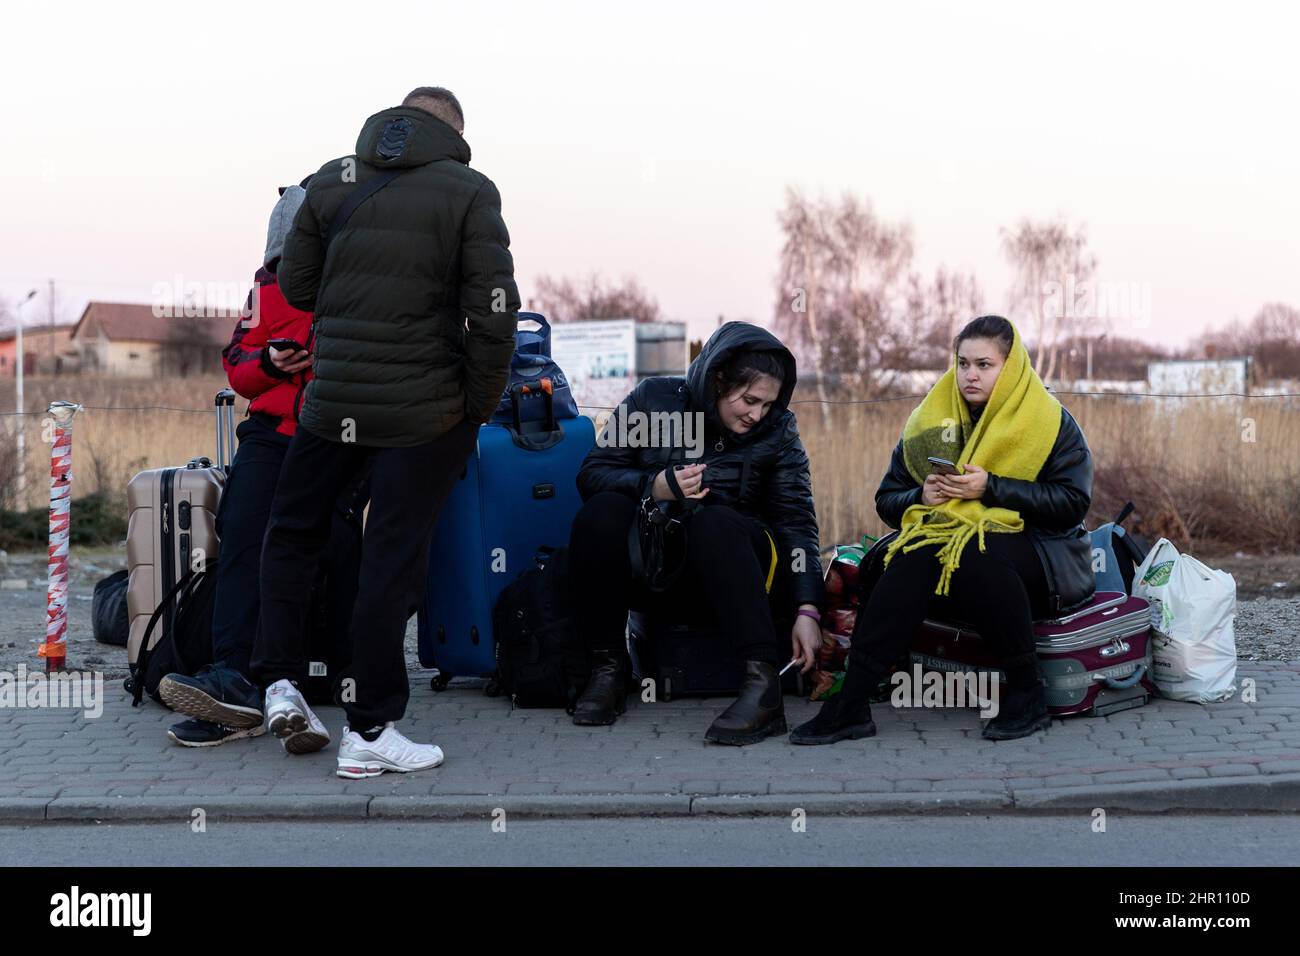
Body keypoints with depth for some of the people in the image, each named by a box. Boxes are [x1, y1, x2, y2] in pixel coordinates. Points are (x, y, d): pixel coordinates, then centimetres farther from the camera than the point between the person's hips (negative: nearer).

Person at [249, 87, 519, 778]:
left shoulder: (330, 181, 7)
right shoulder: (469, 191, -4)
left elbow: (295, 286, 10)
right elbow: (493, 311, -11)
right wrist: (479, 408, -2)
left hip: (331, 402, 3)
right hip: (425, 412, -3)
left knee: (290, 532, 23)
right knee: (393, 559, 2)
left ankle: (280, 681, 17)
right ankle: (369, 731, 5)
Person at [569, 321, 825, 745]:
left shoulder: (778, 429, -3)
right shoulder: (654, 398, -4)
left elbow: (797, 521, -7)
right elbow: (592, 473, -4)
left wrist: (807, 610, -18)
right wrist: (654, 487, -24)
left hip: (728, 561, -1)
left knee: (714, 522, -34)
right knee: (603, 510, -28)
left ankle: (763, 683, -44)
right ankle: (607, 667, -20)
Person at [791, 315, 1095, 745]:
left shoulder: (1049, 421, 0)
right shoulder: (930, 420, 10)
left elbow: (1073, 503, -11)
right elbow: (888, 500, 12)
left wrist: (991, 488, -19)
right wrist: (921, 496, -12)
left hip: (1039, 556, -3)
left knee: (975, 554, -37)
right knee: (913, 556, -30)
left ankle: (1027, 693, -25)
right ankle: (851, 703, -33)